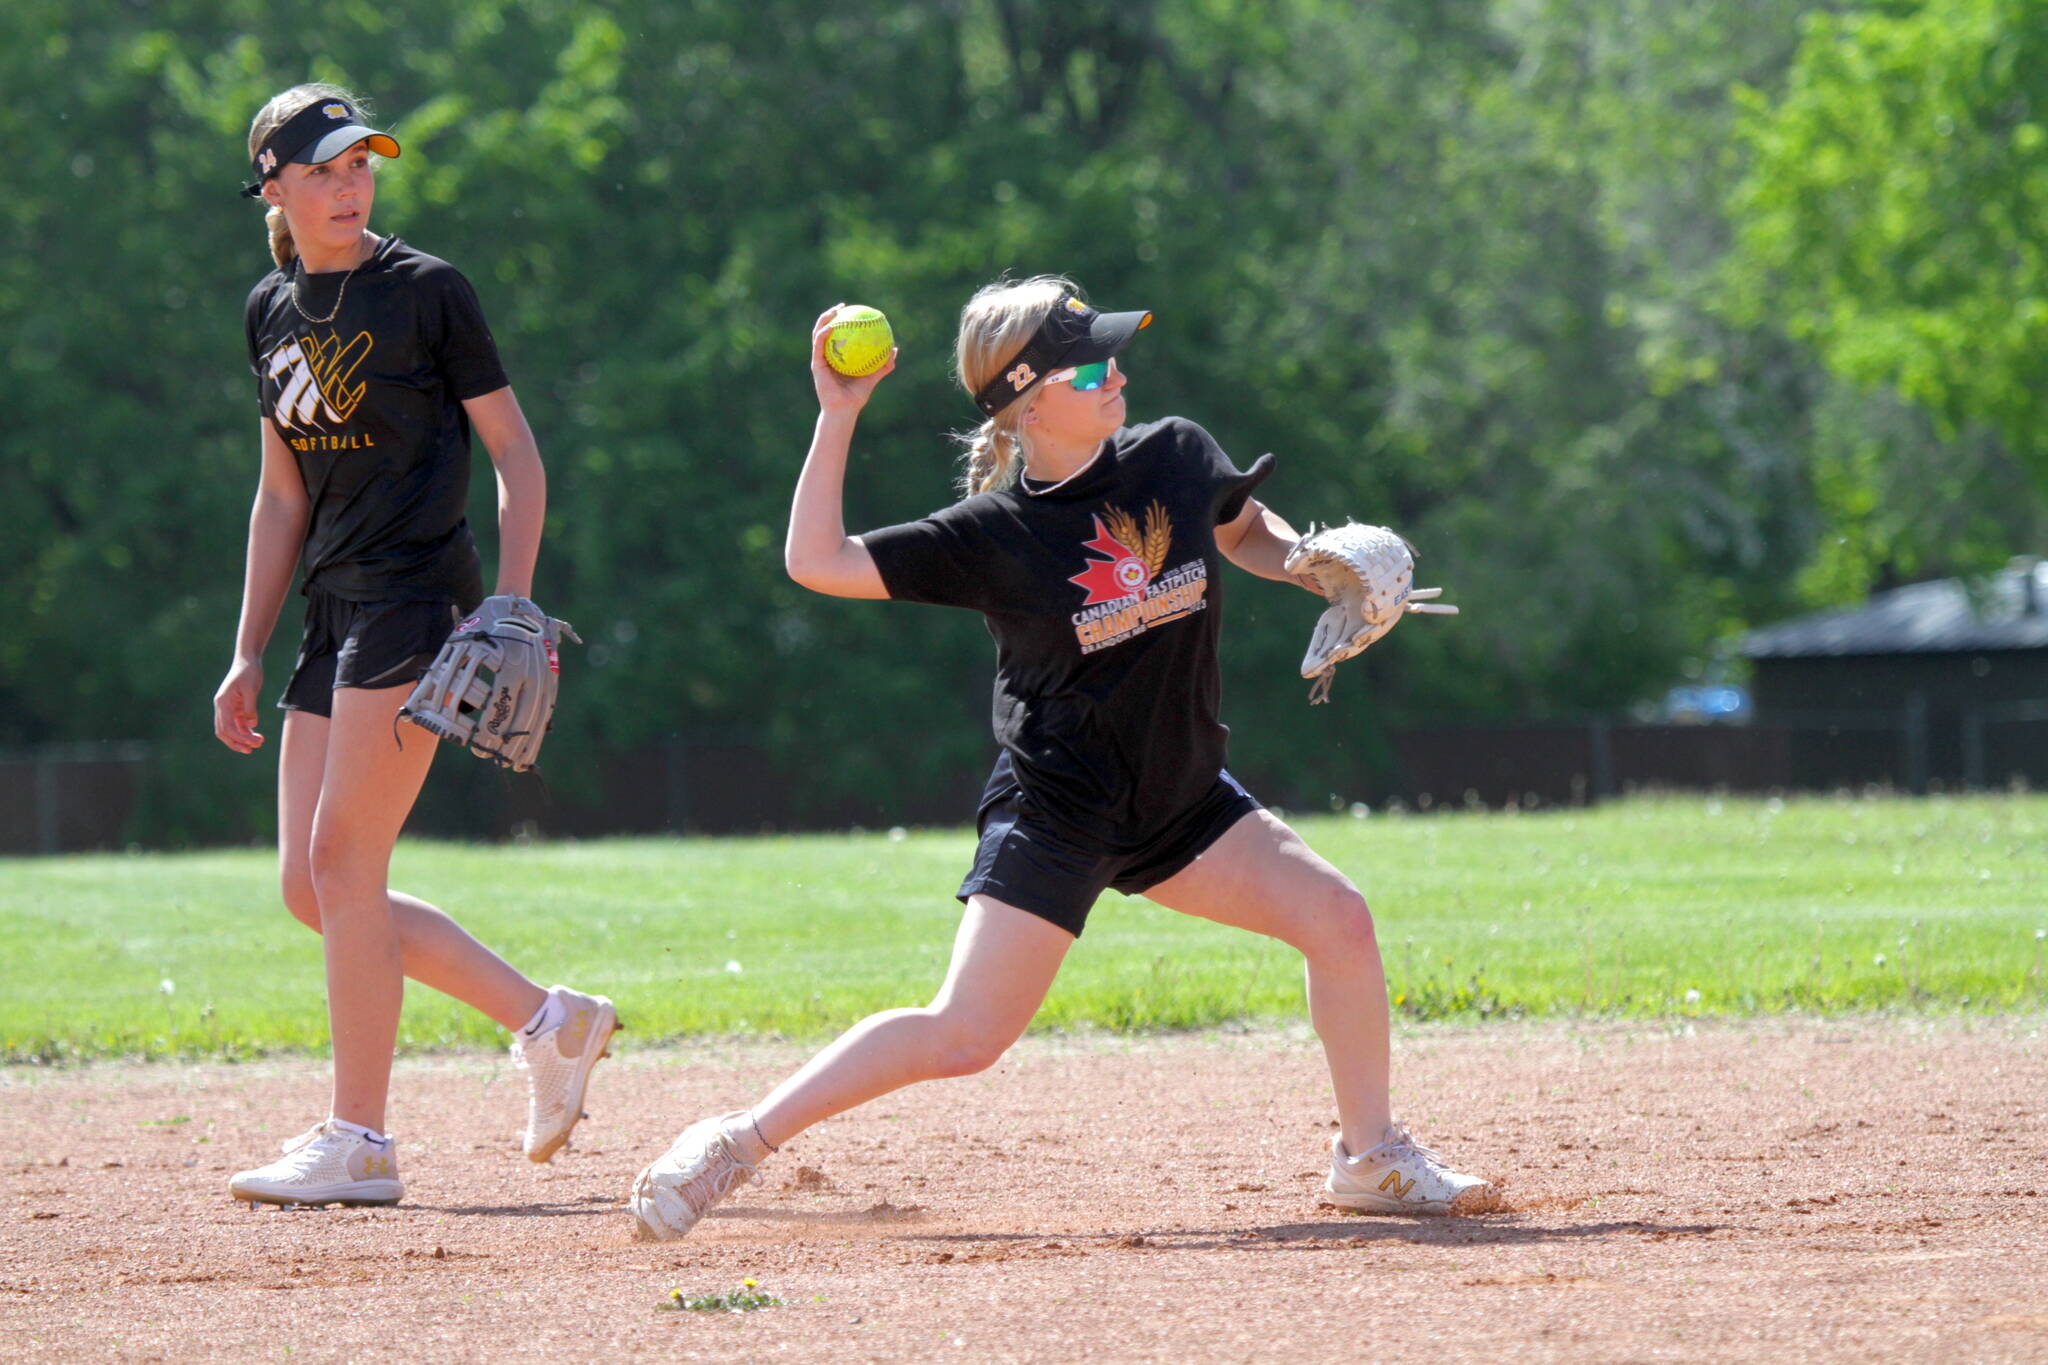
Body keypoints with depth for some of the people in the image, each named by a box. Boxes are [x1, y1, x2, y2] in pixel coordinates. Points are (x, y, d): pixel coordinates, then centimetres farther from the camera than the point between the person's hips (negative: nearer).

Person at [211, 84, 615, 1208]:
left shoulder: (427, 291, -5)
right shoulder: (272, 313, 13)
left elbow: (517, 455, -3)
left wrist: (510, 612, -13)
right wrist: (249, 653, 15)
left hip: (419, 599, -8)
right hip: (335, 611, 8)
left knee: (343, 860, -12)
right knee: (310, 886, 4)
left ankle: (357, 1143, -7)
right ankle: (546, 1019, 14)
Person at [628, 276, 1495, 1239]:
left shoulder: (1175, 457, -2)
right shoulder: (992, 535, -14)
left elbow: (1245, 532, 19)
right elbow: (817, 562, -15)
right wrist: (838, 418, -19)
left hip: (1183, 798, 5)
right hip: (1055, 812, -5)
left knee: (1336, 917, -8)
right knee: (963, 1038, -14)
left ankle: (1372, 1158, 9)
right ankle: (738, 1143, -3)